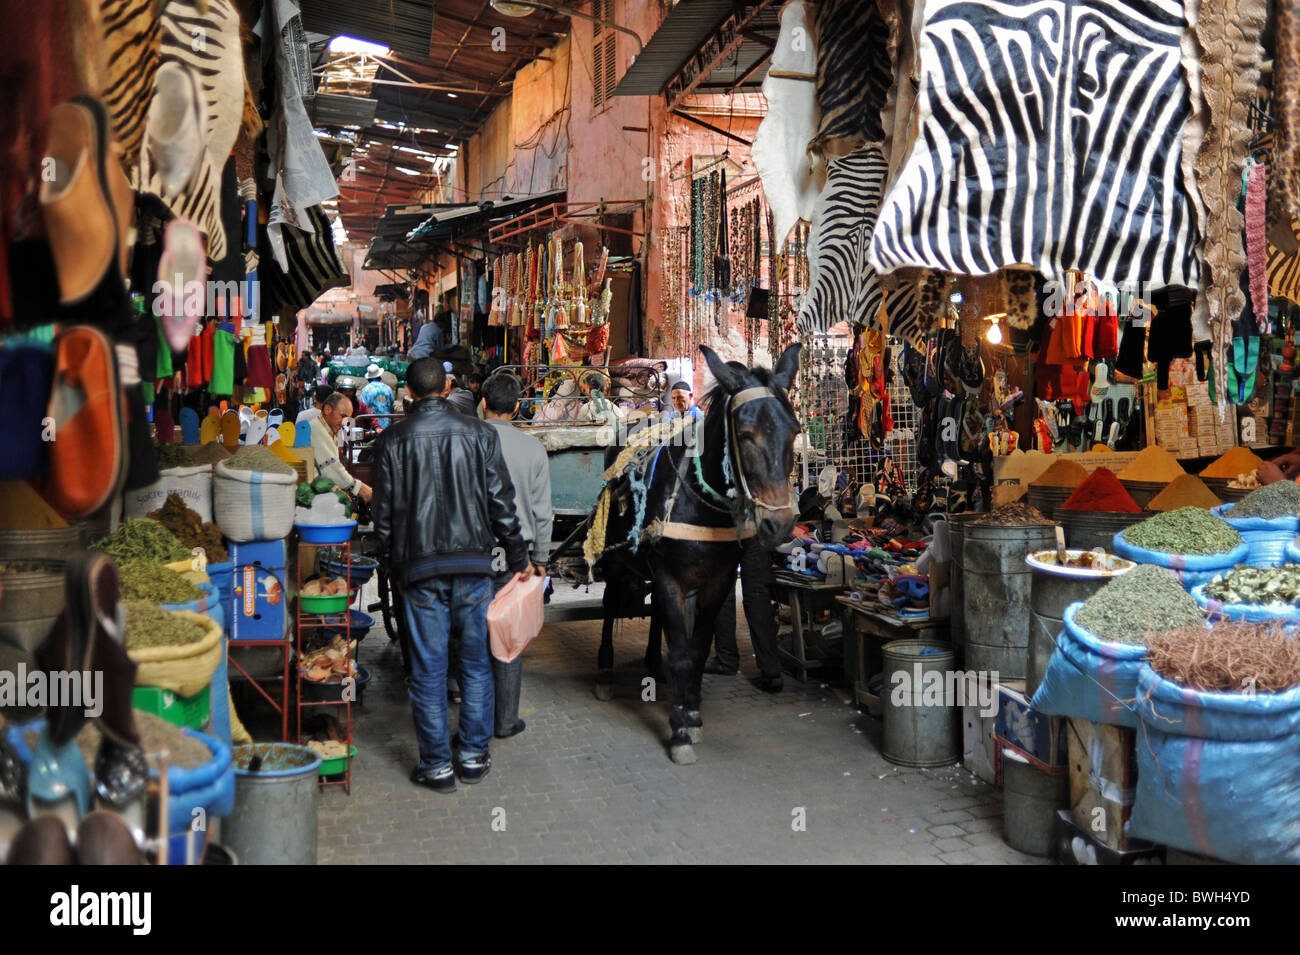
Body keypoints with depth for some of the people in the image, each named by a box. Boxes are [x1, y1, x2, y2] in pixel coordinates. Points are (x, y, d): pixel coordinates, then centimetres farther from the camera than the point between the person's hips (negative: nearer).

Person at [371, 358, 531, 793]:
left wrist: (393, 554, 17)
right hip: (473, 561, 1)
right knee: (476, 662, 12)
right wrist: (518, 557, 12)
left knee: (428, 667, 6)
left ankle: (437, 764, 12)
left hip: (419, 565, -1)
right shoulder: (480, 434, 0)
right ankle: (473, 755, 19)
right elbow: (501, 502, 1)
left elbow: (384, 512, 1)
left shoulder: (392, 441, -1)